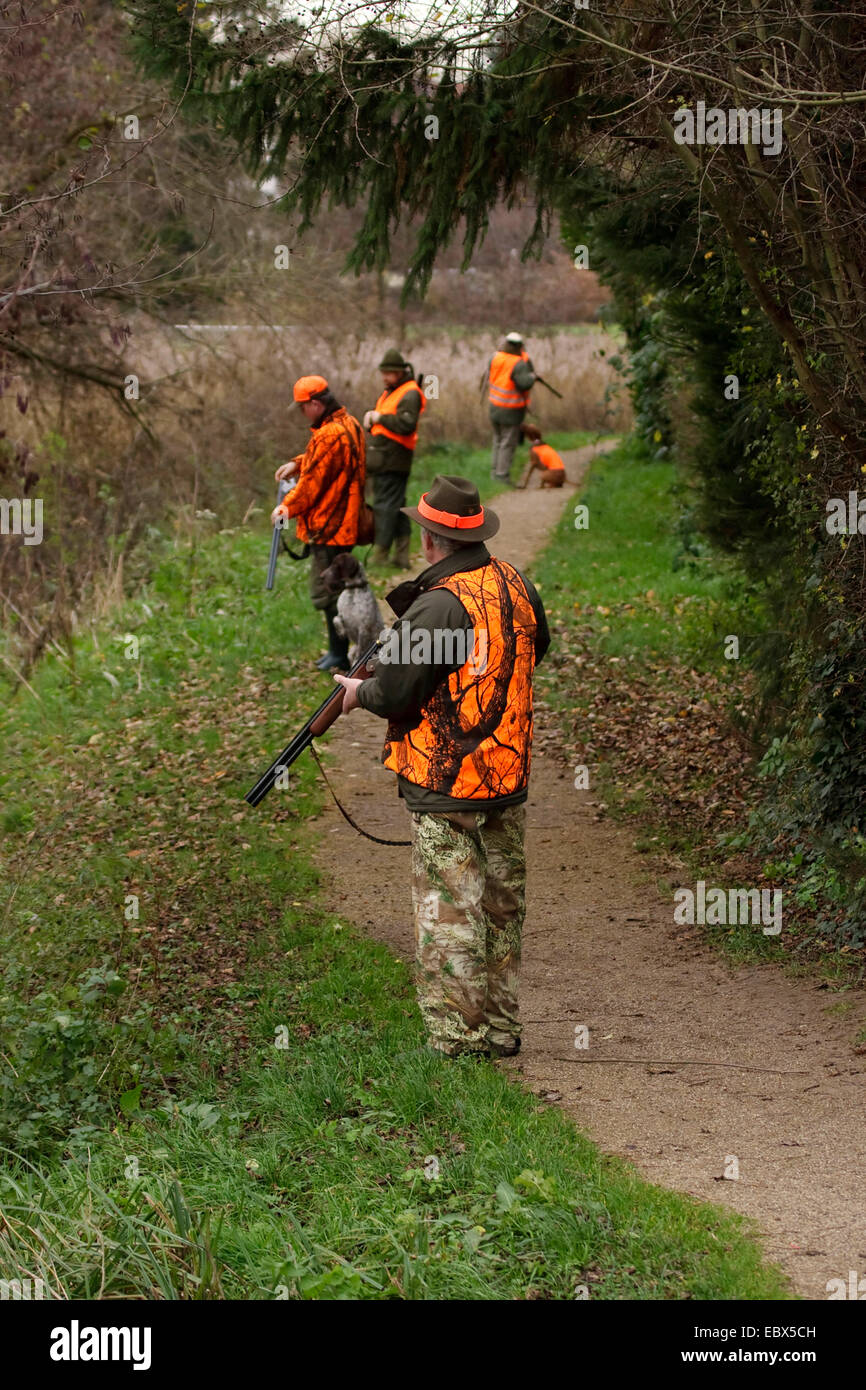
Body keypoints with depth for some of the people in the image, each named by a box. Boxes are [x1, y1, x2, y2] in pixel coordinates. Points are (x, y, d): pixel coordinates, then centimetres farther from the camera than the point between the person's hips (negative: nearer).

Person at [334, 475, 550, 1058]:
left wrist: (357, 691, 2)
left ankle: (456, 1041, 1)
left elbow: (395, 693, -18)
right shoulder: (515, 584, 3)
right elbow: (537, 647, 21)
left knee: (448, 913, -1)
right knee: (504, 907, 16)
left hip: (445, 788, -7)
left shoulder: (438, 605, -21)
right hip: (509, 776, 7)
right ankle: (501, 1028, 24)